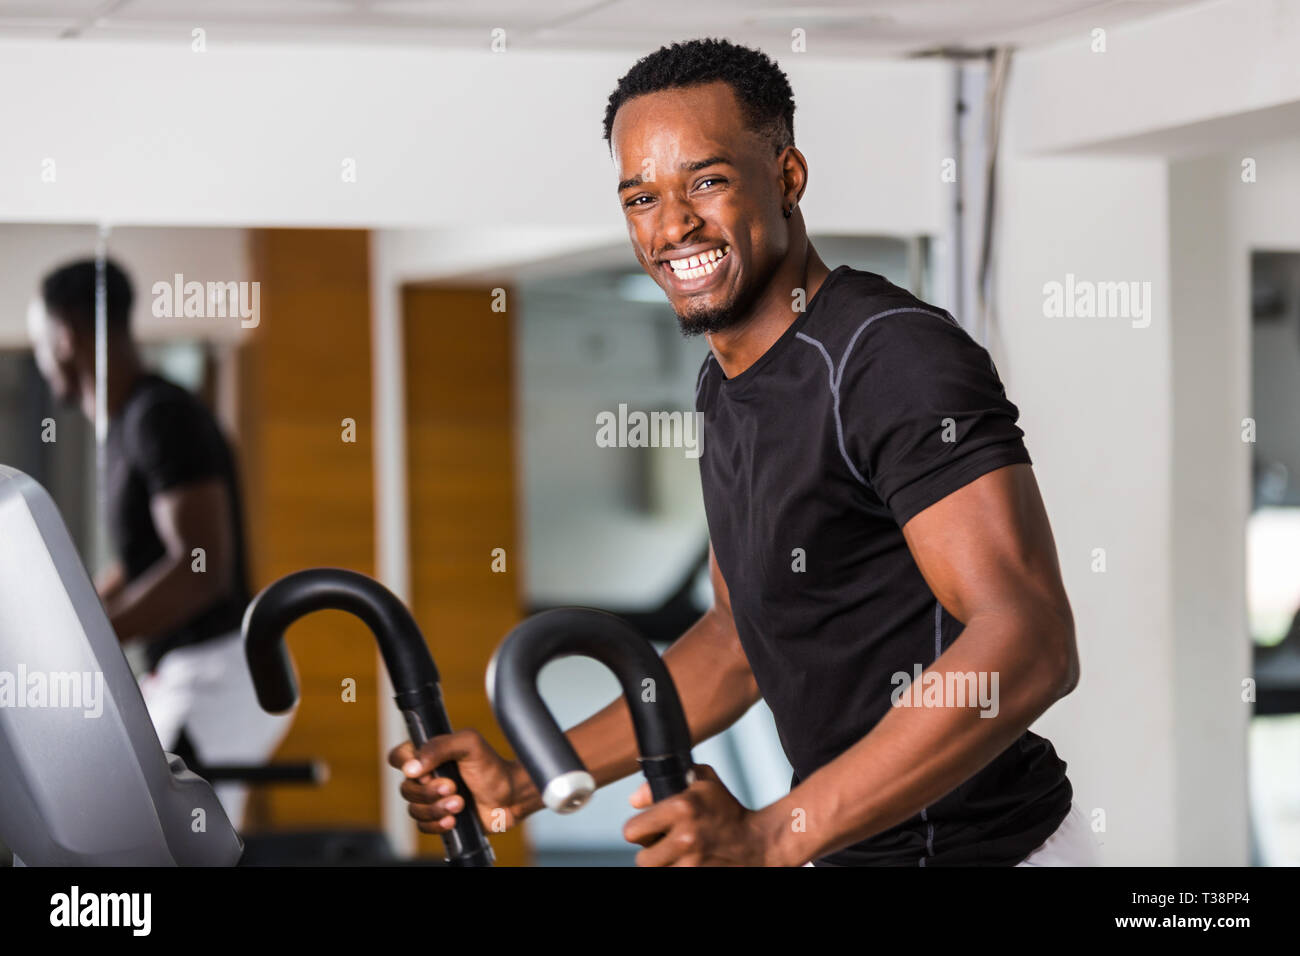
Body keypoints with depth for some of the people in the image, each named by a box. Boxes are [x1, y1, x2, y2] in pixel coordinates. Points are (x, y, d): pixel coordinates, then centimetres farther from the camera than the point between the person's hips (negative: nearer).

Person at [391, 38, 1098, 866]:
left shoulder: (897, 361, -20)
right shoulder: (732, 380, 8)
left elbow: (1030, 645, -30)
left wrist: (774, 837, -35)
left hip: (978, 847, -8)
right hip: (859, 846, 8)